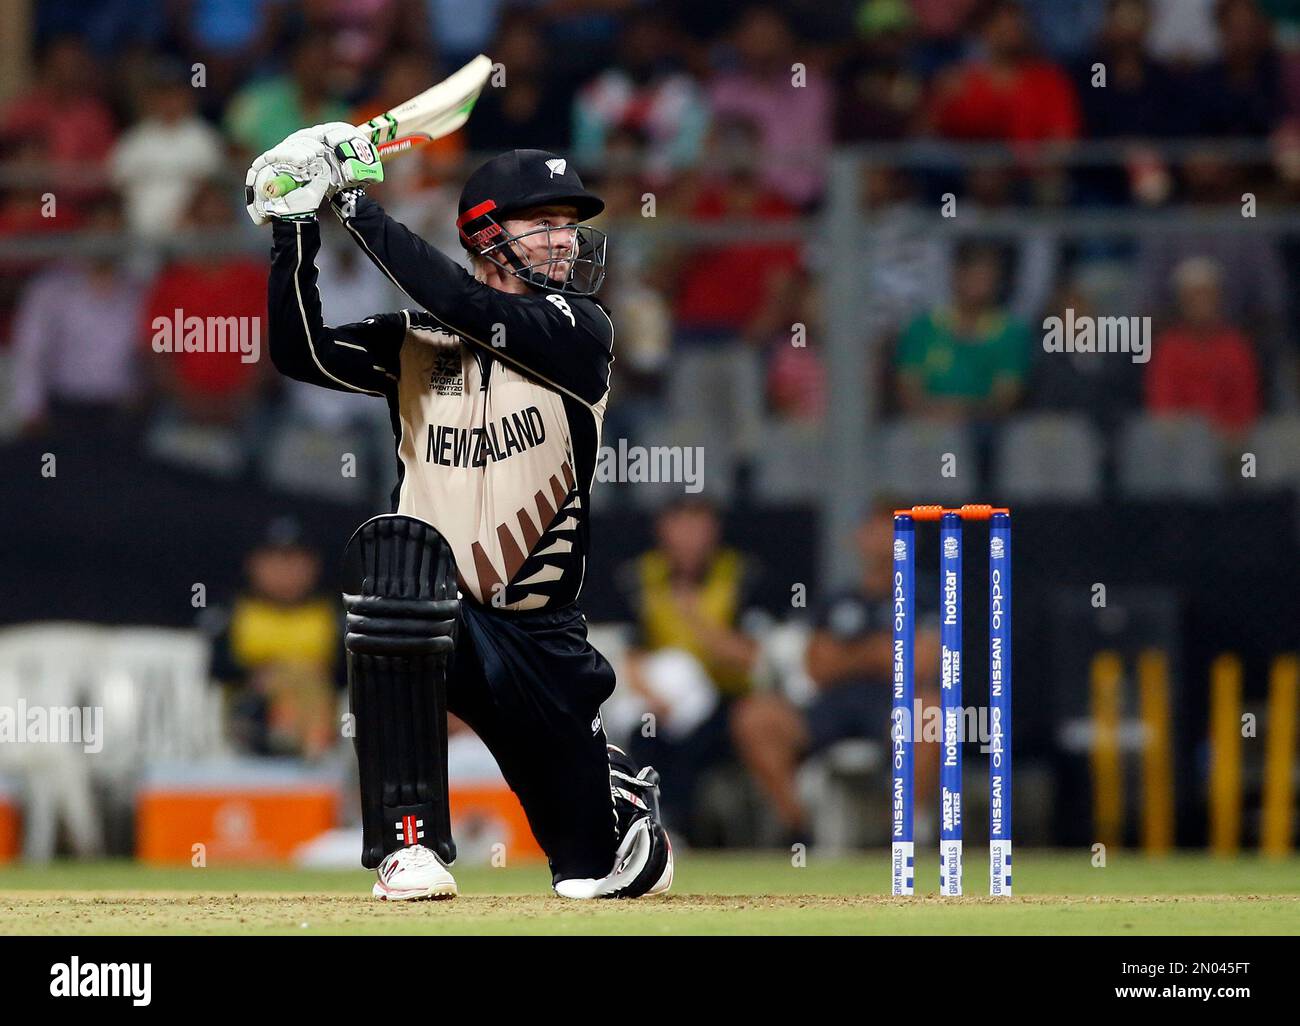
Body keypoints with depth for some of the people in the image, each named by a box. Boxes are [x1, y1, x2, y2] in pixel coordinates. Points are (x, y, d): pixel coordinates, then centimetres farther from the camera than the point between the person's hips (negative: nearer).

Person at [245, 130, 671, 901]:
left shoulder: (579, 329, -5)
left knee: (593, 865, 4)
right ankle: (410, 842, -33)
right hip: (435, 618, 0)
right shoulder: (414, 343, 3)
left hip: (542, 631, 0)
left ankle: (626, 801, 47)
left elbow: (464, 306, -20)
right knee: (398, 548, -37)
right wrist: (295, 230, -18)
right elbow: (303, 353, -9)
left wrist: (359, 207, -20)